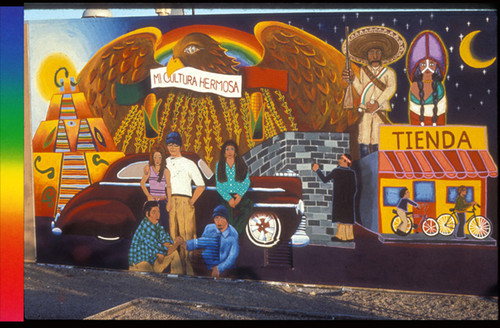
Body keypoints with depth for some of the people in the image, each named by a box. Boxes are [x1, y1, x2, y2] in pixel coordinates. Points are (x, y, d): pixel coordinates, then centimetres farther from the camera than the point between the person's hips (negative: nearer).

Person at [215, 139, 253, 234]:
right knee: (228, 208, -35)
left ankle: (235, 231, -22)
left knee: (249, 206, -32)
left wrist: (240, 195, -13)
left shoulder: (241, 164, 10)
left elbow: (247, 182, 5)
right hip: (225, 195, -1)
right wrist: (228, 198, -11)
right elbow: (218, 185, 3)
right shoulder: (219, 164, 8)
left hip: (239, 195, 1)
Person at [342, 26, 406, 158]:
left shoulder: (388, 72, 10)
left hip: (380, 110, -1)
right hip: (365, 110, 1)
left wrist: (378, 103, -18)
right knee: (363, 140, -5)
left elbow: (391, 88, -6)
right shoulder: (363, 70, 16)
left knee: (377, 141, -5)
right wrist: (353, 79, -2)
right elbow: (361, 91, 11)